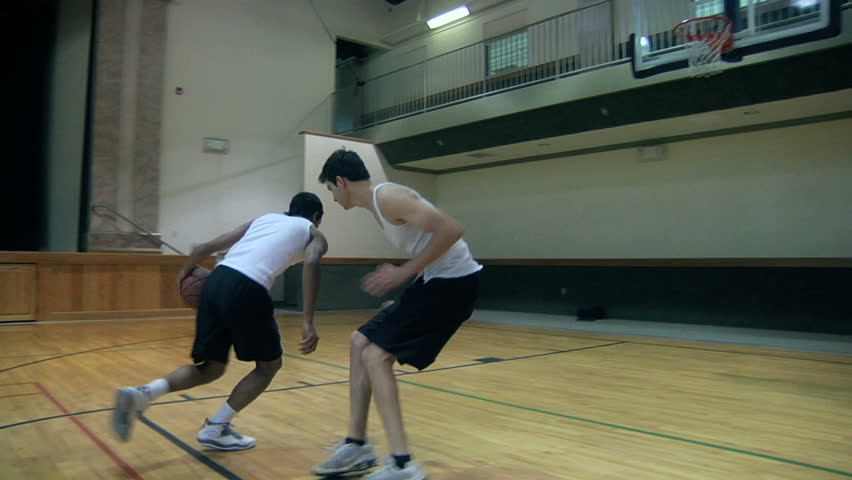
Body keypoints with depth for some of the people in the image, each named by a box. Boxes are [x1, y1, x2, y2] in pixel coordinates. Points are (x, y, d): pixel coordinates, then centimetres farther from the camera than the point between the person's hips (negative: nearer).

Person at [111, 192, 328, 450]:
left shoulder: (264, 218, 32)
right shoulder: (314, 234, 18)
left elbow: (208, 246, 24)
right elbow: (311, 263, -8)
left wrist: (185, 271, 43)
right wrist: (308, 323, -13)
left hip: (217, 280, 6)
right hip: (246, 289, -6)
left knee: (211, 368, 19)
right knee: (269, 364, 17)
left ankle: (142, 393, -1)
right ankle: (215, 428, 14)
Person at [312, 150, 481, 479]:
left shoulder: (387, 197, -16)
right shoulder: (377, 203, 14)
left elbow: (451, 230, -25)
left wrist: (405, 272, -20)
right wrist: (398, 274, 8)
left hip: (454, 282, -10)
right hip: (436, 280, 10)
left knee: (376, 355, -12)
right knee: (360, 343, 11)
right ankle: (357, 445, 18)